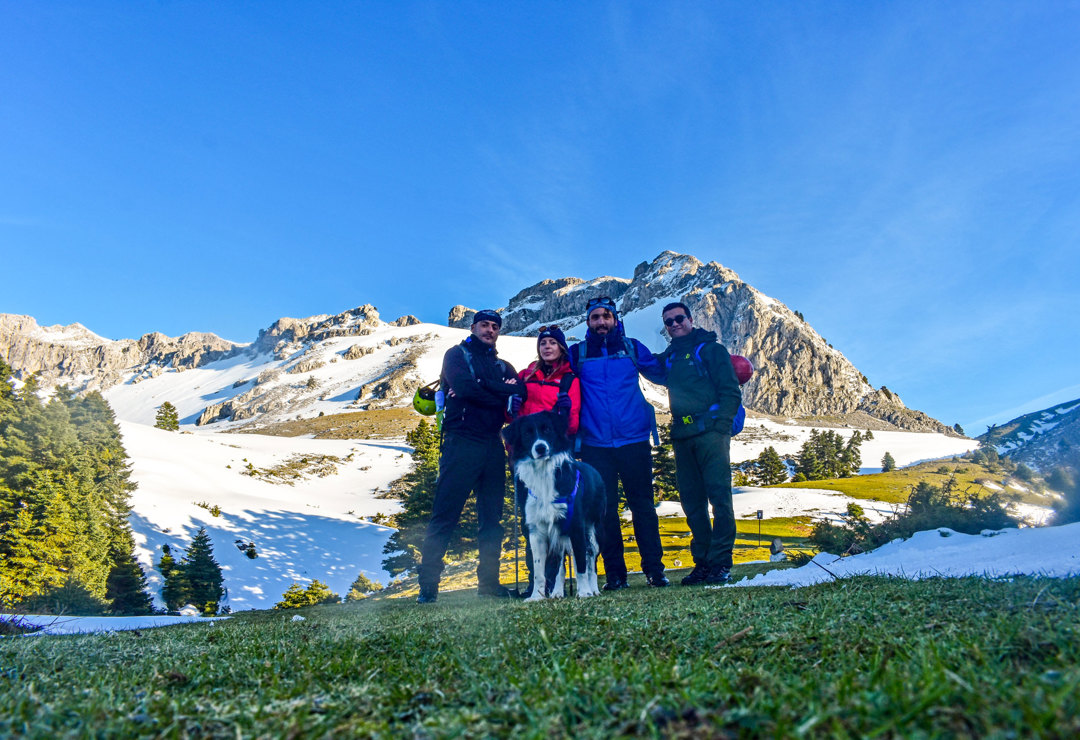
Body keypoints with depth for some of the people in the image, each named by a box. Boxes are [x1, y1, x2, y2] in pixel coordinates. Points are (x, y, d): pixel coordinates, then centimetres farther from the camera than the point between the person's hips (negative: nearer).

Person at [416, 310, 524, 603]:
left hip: (493, 445, 6)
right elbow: (465, 387, -14)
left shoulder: (502, 366, 20)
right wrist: (499, 394, -3)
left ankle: (489, 581, 18)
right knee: (445, 515, -6)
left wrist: (482, 388, -12)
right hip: (461, 443, -5)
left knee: (492, 518, 9)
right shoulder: (456, 355, 6)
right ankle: (428, 586, -1)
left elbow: (521, 391, 0)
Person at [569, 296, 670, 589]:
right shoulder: (577, 353, 8)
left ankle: (654, 568, 16)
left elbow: (662, 374, 15)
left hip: (634, 441, 0)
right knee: (605, 509, 5)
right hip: (596, 445, 0)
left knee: (642, 504, 5)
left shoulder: (632, 347, 8)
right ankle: (615, 574, 16)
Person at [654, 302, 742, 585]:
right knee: (691, 500, 5)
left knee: (718, 494, -8)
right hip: (682, 437, 6)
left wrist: (719, 424, -13)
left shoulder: (711, 349, 4)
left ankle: (720, 562, -2)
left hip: (710, 433, -5)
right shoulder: (668, 358, 20)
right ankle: (702, 561, 13)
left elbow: (731, 392, -2)